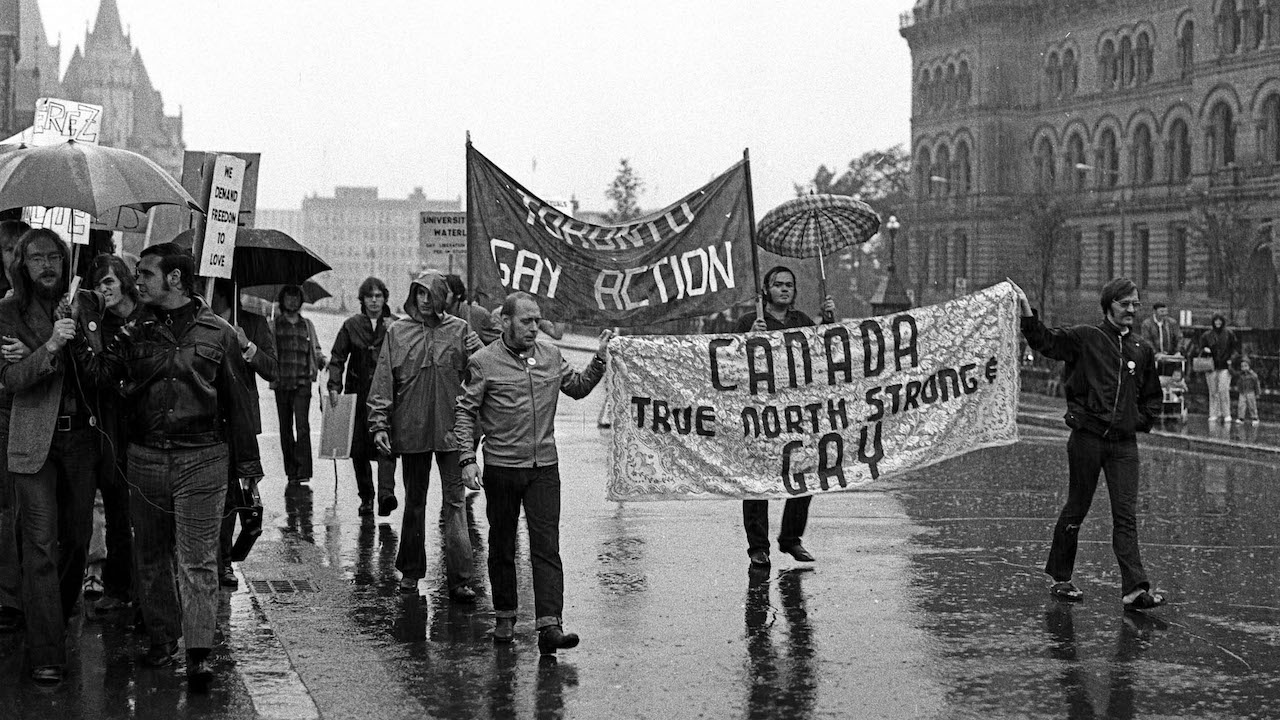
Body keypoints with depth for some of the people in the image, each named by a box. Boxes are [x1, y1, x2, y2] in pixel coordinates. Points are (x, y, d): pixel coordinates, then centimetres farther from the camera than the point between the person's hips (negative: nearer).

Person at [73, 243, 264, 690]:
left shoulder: (217, 333, 2)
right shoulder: (135, 333, 9)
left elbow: (239, 403, 4)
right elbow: (101, 371, -5)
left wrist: (247, 465, 4)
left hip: (202, 459, -3)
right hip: (144, 459, 4)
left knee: (197, 557, -5)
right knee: (151, 555, 11)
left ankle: (199, 652, -6)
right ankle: (161, 637, 25)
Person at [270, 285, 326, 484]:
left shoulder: (307, 324, 14)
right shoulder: (274, 325, 10)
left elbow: (315, 350, 17)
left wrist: (323, 360, -5)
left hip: (303, 382, -1)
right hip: (281, 382, 1)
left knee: (302, 425, -14)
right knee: (285, 428, 5)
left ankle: (304, 472, -17)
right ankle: (291, 472, 12)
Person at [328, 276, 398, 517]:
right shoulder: (352, 325, 8)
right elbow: (337, 359, 8)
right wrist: (334, 386, -2)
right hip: (358, 394, 2)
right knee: (359, 448, 4)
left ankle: (386, 493, -28)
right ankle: (366, 498, 16)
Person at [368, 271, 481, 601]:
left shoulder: (460, 331, 1)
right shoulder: (398, 332, 3)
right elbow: (383, 381, 2)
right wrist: (379, 424, -6)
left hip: (452, 430, -1)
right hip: (411, 430, 1)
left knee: (455, 502, -5)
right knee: (414, 501, 13)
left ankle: (460, 578, -6)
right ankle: (411, 570, 25)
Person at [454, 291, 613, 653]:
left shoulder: (551, 356, 8)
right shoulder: (484, 362, -4)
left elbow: (578, 387, 23)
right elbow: (465, 412, -3)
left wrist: (598, 360, 8)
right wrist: (467, 459, -11)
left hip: (545, 467, 2)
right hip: (501, 468, -2)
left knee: (547, 547, -7)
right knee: (502, 547, 10)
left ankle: (550, 625, -13)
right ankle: (504, 617, 25)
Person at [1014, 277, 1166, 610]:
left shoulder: (1143, 350, 12)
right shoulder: (1085, 338, -1)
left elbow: (1153, 396, 23)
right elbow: (1046, 342, -12)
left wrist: (1140, 420, 9)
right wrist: (1027, 313, -25)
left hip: (1124, 442, 3)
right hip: (1087, 436, -3)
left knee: (1126, 516, -4)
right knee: (1076, 510, 6)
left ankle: (1135, 589, -10)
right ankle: (1059, 579, 21)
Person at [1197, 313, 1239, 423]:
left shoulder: (1229, 334, 4)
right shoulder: (1206, 335, 6)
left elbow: (1236, 347, 11)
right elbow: (1201, 349, 12)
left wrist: (1231, 358, -1)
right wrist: (1205, 350, -10)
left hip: (1224, 367, -2)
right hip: (1211, 367, 2)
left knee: (1224, 390, -11)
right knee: (1213, 392, 3)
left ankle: (1226, 414, -5)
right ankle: (1213, 415, 8)